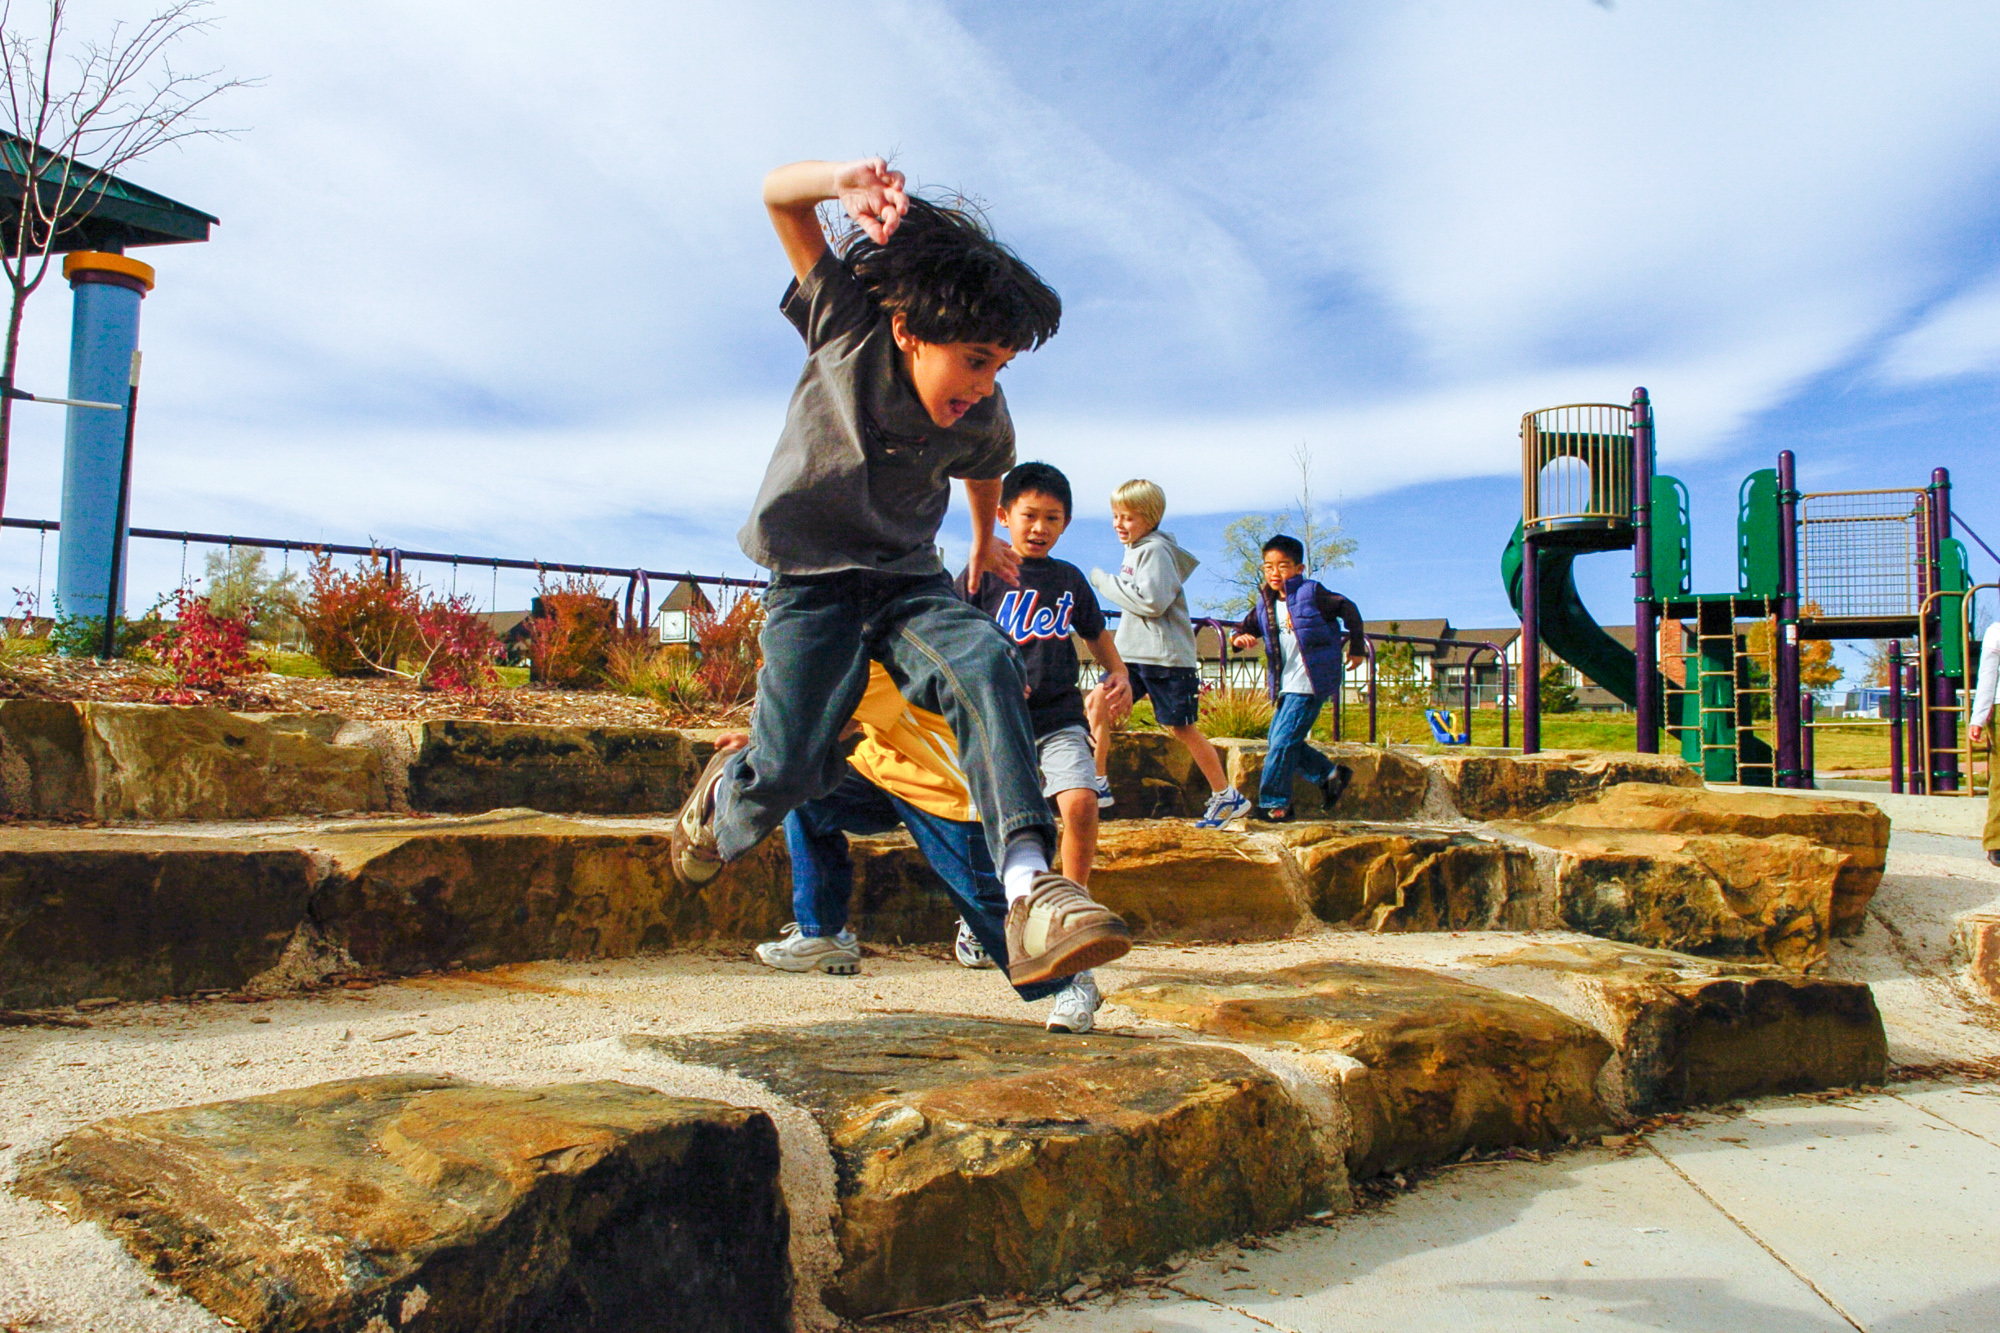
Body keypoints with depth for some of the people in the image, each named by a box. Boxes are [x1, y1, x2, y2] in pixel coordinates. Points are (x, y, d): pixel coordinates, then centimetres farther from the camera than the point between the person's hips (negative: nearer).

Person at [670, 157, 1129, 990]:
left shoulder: (984, 423, -6)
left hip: (909, 582, 2)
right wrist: (845, 183, -37)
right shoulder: (848, 326, -13)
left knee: (985, 665, -31)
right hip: (811, 581, -2)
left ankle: (1029, 888, -44)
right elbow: (779, 192, -15)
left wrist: (985, 542, 36)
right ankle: (724, 800, 24)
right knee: (787, 774, -16)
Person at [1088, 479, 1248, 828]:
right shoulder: (1135, 550, 15)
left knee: (1182, 727, 0)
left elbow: (1152, 602, -23)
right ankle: (1099, 784, 6)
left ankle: (1227, 796, 12)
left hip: (1165, 657, -8)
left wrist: (1104, 581, -16)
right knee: (1098, 705, -3)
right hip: (1132, 654, 8)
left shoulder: (1156, 550, -13)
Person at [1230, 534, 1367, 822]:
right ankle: (1331, 774, 22)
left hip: (1311, 683, -8)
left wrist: (1356, 648, 8)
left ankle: (1273, 803, -3)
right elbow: (1248, 626, 8)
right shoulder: (1265, 603, 10)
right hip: (1286, 686, 8)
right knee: (1279, 740, 8)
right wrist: (1241, 637, -16)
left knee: (1283, 741, -10)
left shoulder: (1311, 593, -7)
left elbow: (1348, 610, 2)